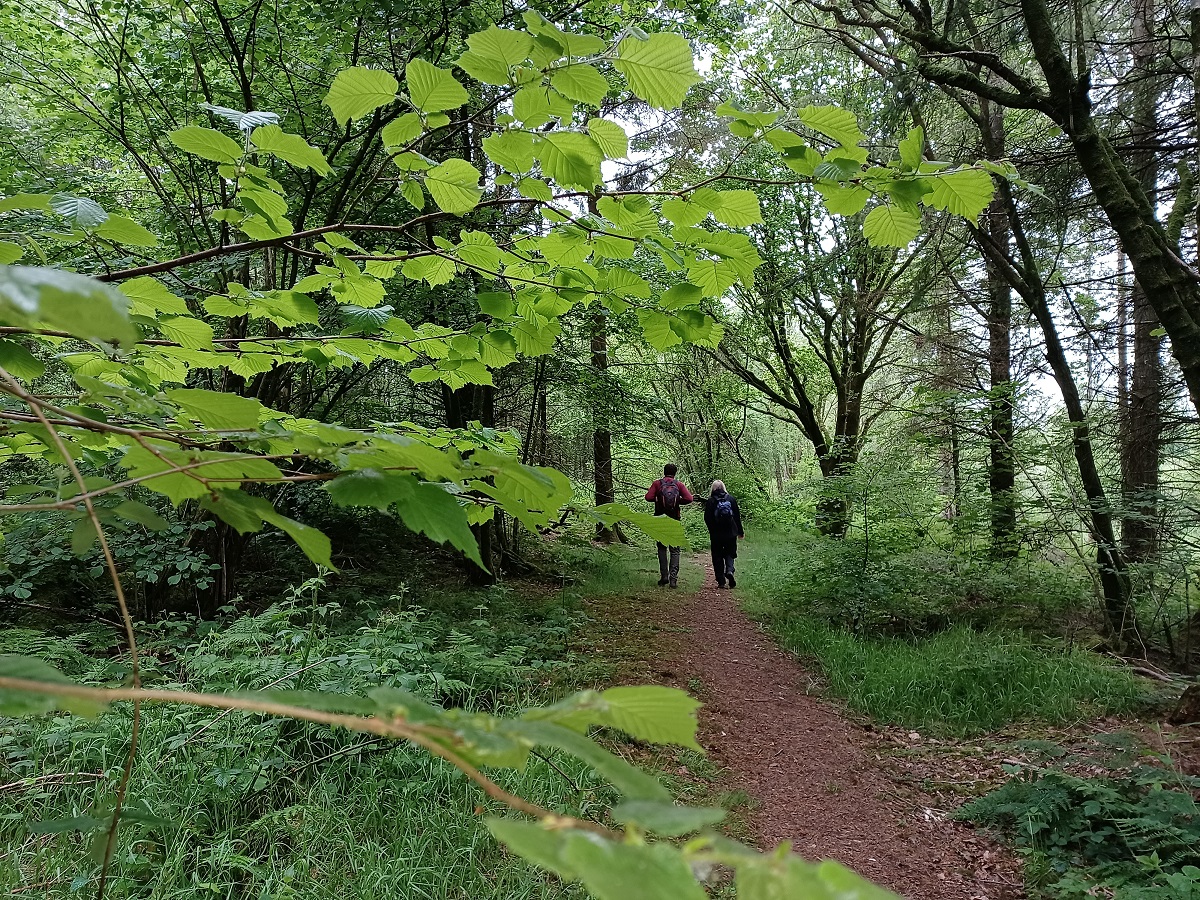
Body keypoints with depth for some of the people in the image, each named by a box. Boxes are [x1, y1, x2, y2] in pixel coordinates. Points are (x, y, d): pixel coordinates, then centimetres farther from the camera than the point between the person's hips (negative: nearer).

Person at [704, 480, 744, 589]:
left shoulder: (710, 501, -5)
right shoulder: (731, 499, 2)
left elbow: (707, 519, -7)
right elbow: (737, 516, 5)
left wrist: (712, 531, 7)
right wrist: (740, 532, 13)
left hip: (716, 535, -2)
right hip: (731, 533, 2)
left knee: (717, 557, 7)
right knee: (729, 554, 15)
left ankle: (721, 581, 4)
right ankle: (729, 570, -12)